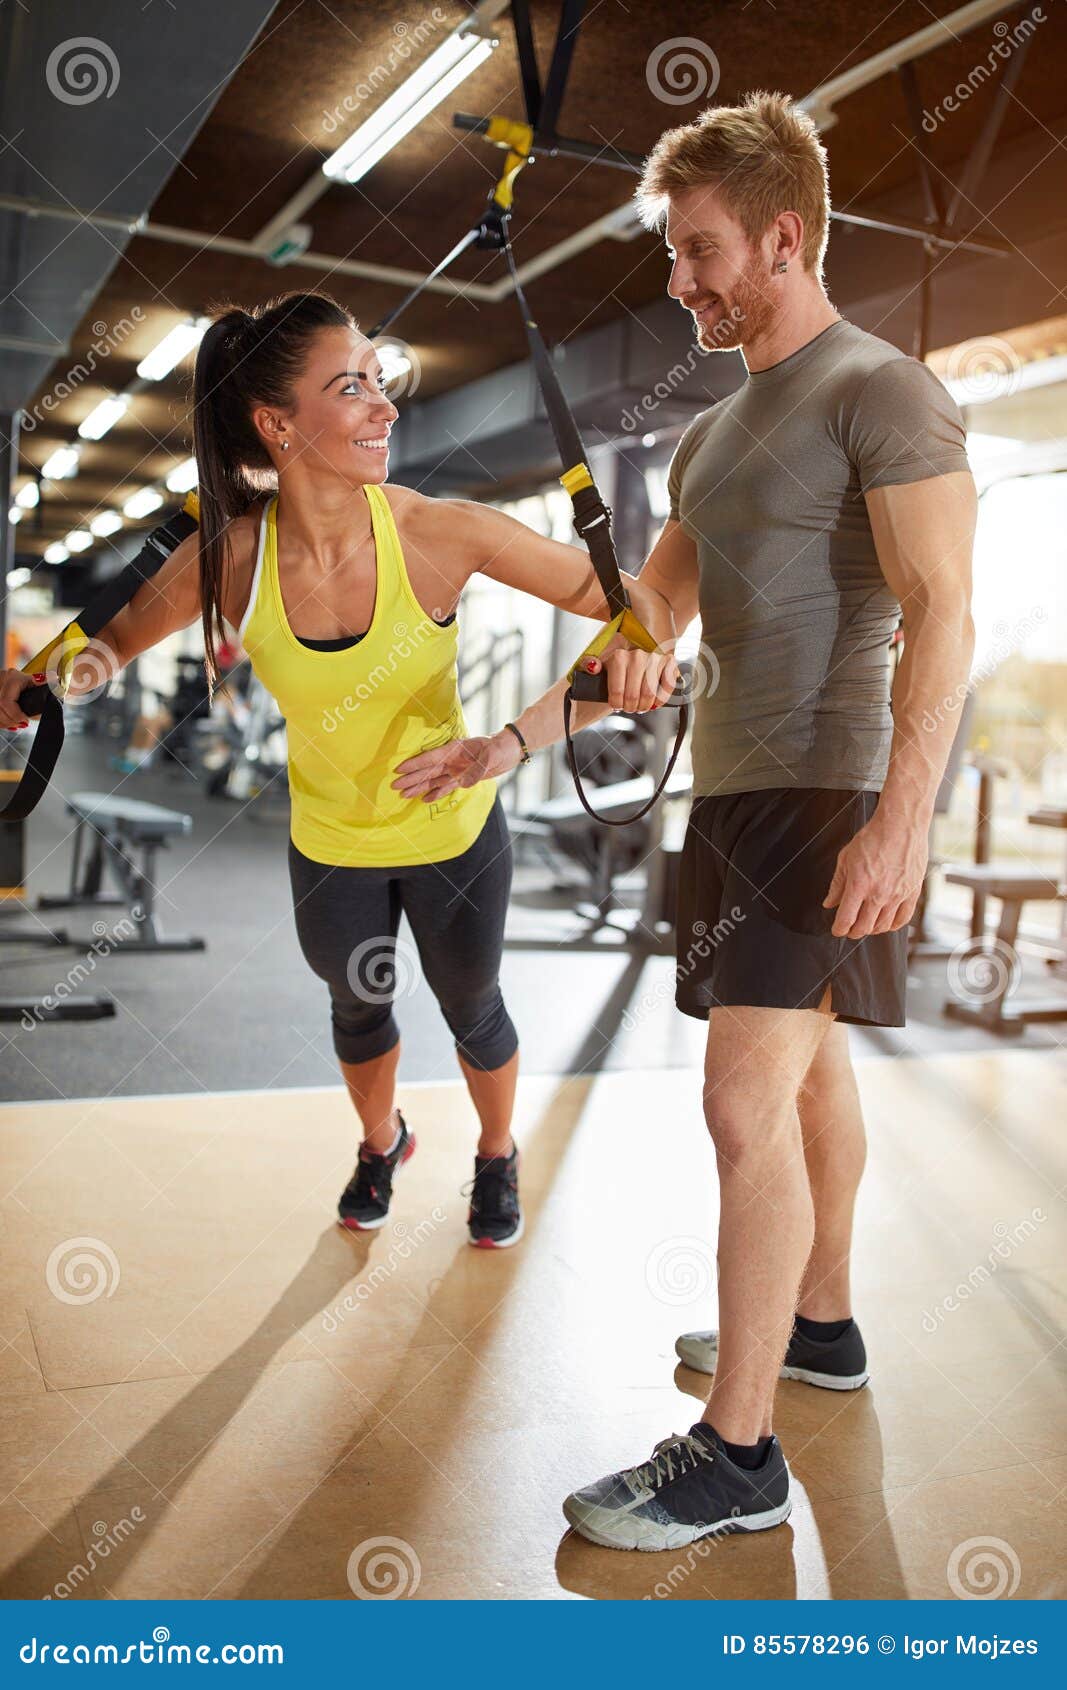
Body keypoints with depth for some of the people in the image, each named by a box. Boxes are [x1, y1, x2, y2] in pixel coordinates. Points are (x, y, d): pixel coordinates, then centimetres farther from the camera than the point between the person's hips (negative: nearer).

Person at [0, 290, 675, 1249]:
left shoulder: (442, 534, -28)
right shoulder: (228, 554, -23)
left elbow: (617, 594, -20)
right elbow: (119, 638, -4)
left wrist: (636, 639, -42)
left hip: (455, 829, -1)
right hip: (330, 840, 2)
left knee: (471, 1008, 21)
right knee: (359, 1007, 26)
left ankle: (498, 1156, 53)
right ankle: (383, 1142, 59)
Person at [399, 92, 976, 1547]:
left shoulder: (883, 392, -7)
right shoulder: (713, 436, 19)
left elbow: (941, 614, -16)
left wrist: (902, 817, -25)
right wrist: (506, 742, 14)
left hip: (826, 794, -8)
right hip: (733, 789, 9)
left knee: (747, 1101, -12)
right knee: (809, 1068, 17)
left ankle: (736, 1456, -3)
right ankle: (820, 1323, 32)